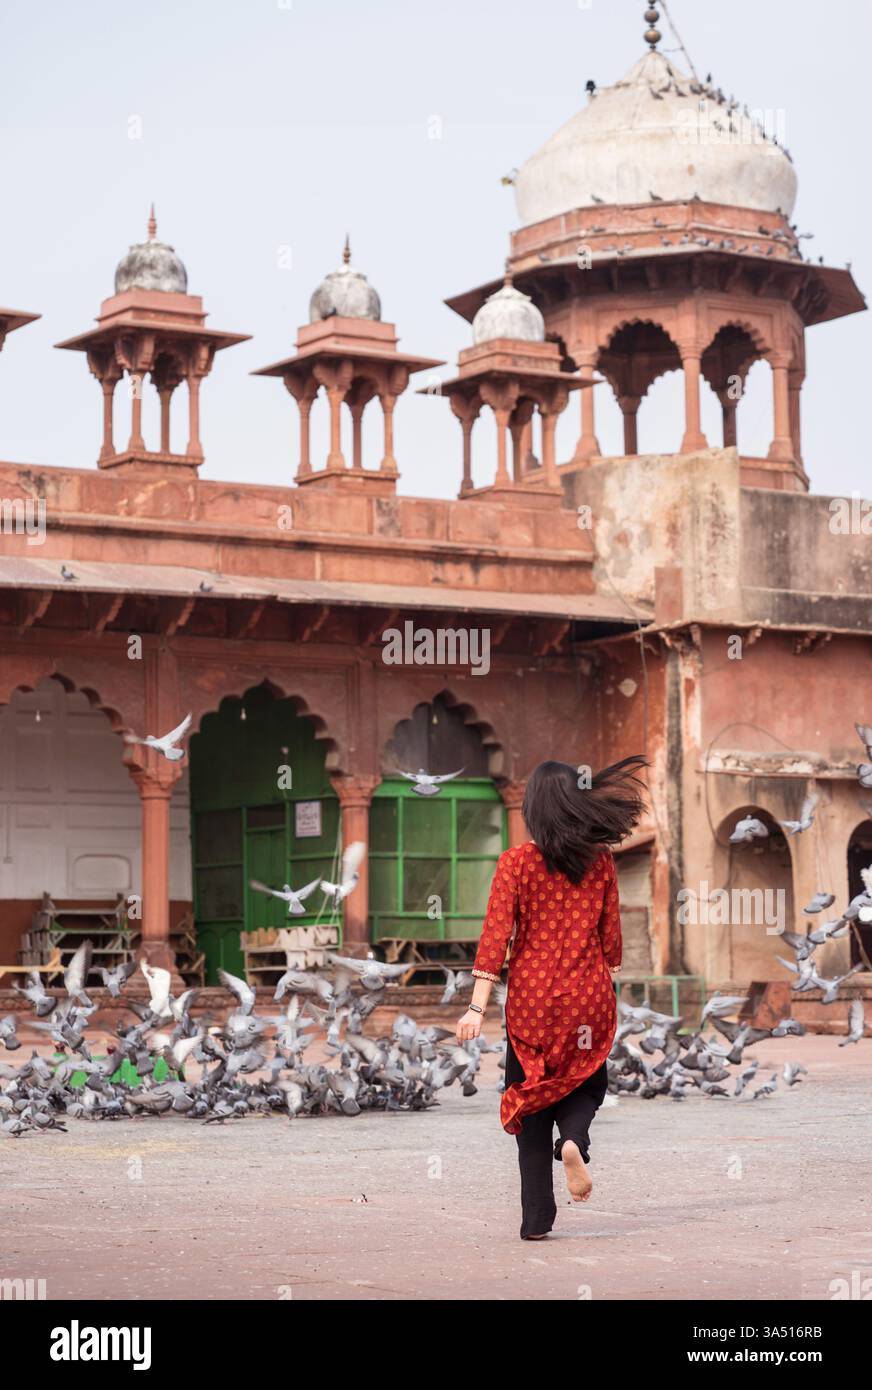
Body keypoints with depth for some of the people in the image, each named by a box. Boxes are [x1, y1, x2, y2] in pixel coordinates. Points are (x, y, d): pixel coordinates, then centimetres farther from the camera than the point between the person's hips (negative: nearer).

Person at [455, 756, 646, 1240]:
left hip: (531, 995, -1)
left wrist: (477, 1005, -11)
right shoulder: (600, 862, 0)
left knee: (532, 1098, 10)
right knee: (583, 1085, 20)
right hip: (588, 995, 1)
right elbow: (610, 936, 6)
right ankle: (573, 1140, -14)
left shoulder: (516, 862, -7)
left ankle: (536, 1218, 6)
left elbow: (496, 933, -11)